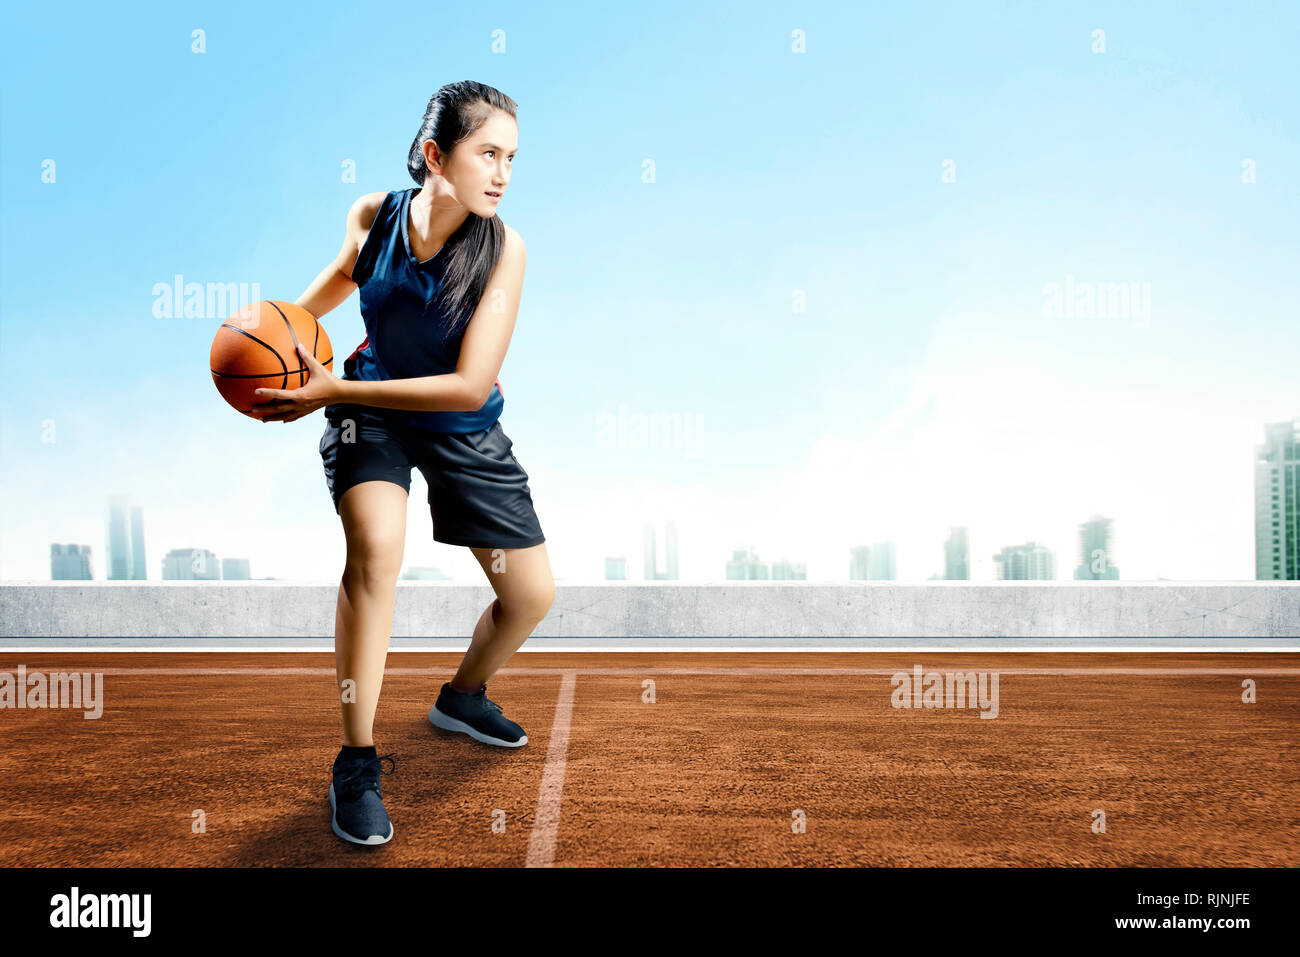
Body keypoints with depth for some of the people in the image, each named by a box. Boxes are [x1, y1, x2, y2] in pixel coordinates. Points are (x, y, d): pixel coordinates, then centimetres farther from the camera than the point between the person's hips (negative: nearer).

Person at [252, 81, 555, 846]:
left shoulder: (503, 249, -23)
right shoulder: (374, 214, -15)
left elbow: (470, 386, -28)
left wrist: (334, 390, -30)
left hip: (464, 430, 1)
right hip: (372, 414, 0)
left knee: (533, 594, 3)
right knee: (376, 546, -31)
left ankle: (463, 697, 37)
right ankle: (358, 762, -16)